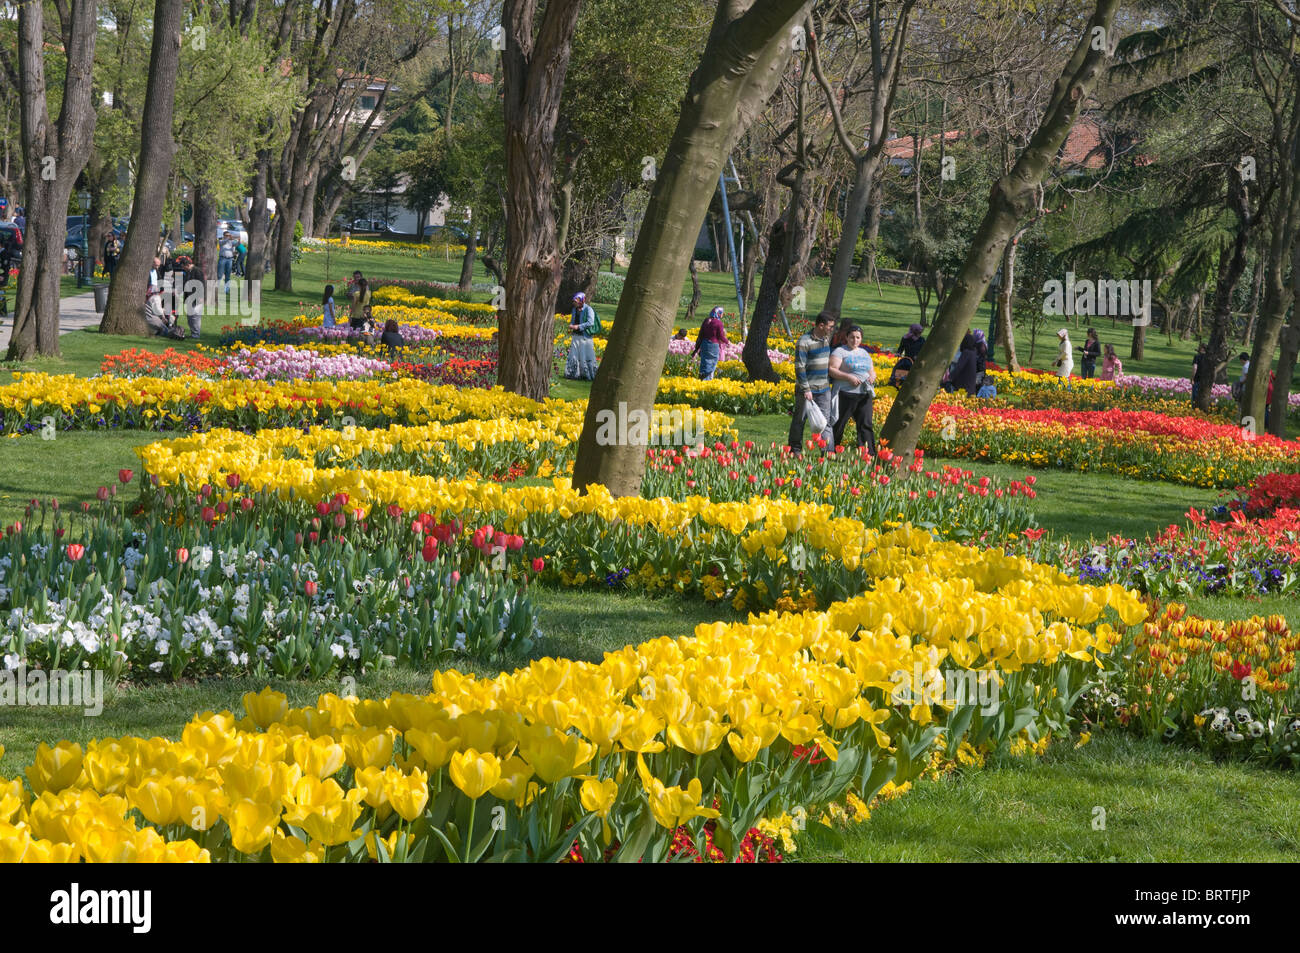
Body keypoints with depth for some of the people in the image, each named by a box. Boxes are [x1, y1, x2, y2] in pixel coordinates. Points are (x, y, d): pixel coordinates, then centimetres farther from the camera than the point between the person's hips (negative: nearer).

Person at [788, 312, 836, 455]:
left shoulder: (826, 339, 9)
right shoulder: (804, 342, -15)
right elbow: (800, 367, -16)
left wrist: (830, 382, 20)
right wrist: (806, 389, -19)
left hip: (823, 389, 6)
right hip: (807, 389, -6)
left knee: (826, 420, 1)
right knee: (800, 420, 5)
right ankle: (795, 450, 15)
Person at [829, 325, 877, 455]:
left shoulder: (864, 353, 20)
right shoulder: (840, 351, -1)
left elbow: (872, 371, 26)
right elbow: (831, 370, -10)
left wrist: (872, 377, 1)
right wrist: (849, 377, -20)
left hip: (864, 395, 5)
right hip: (846, 394, -5)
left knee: (865, 424, -2)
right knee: (839, 424, 0)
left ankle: (870, 454, -5)